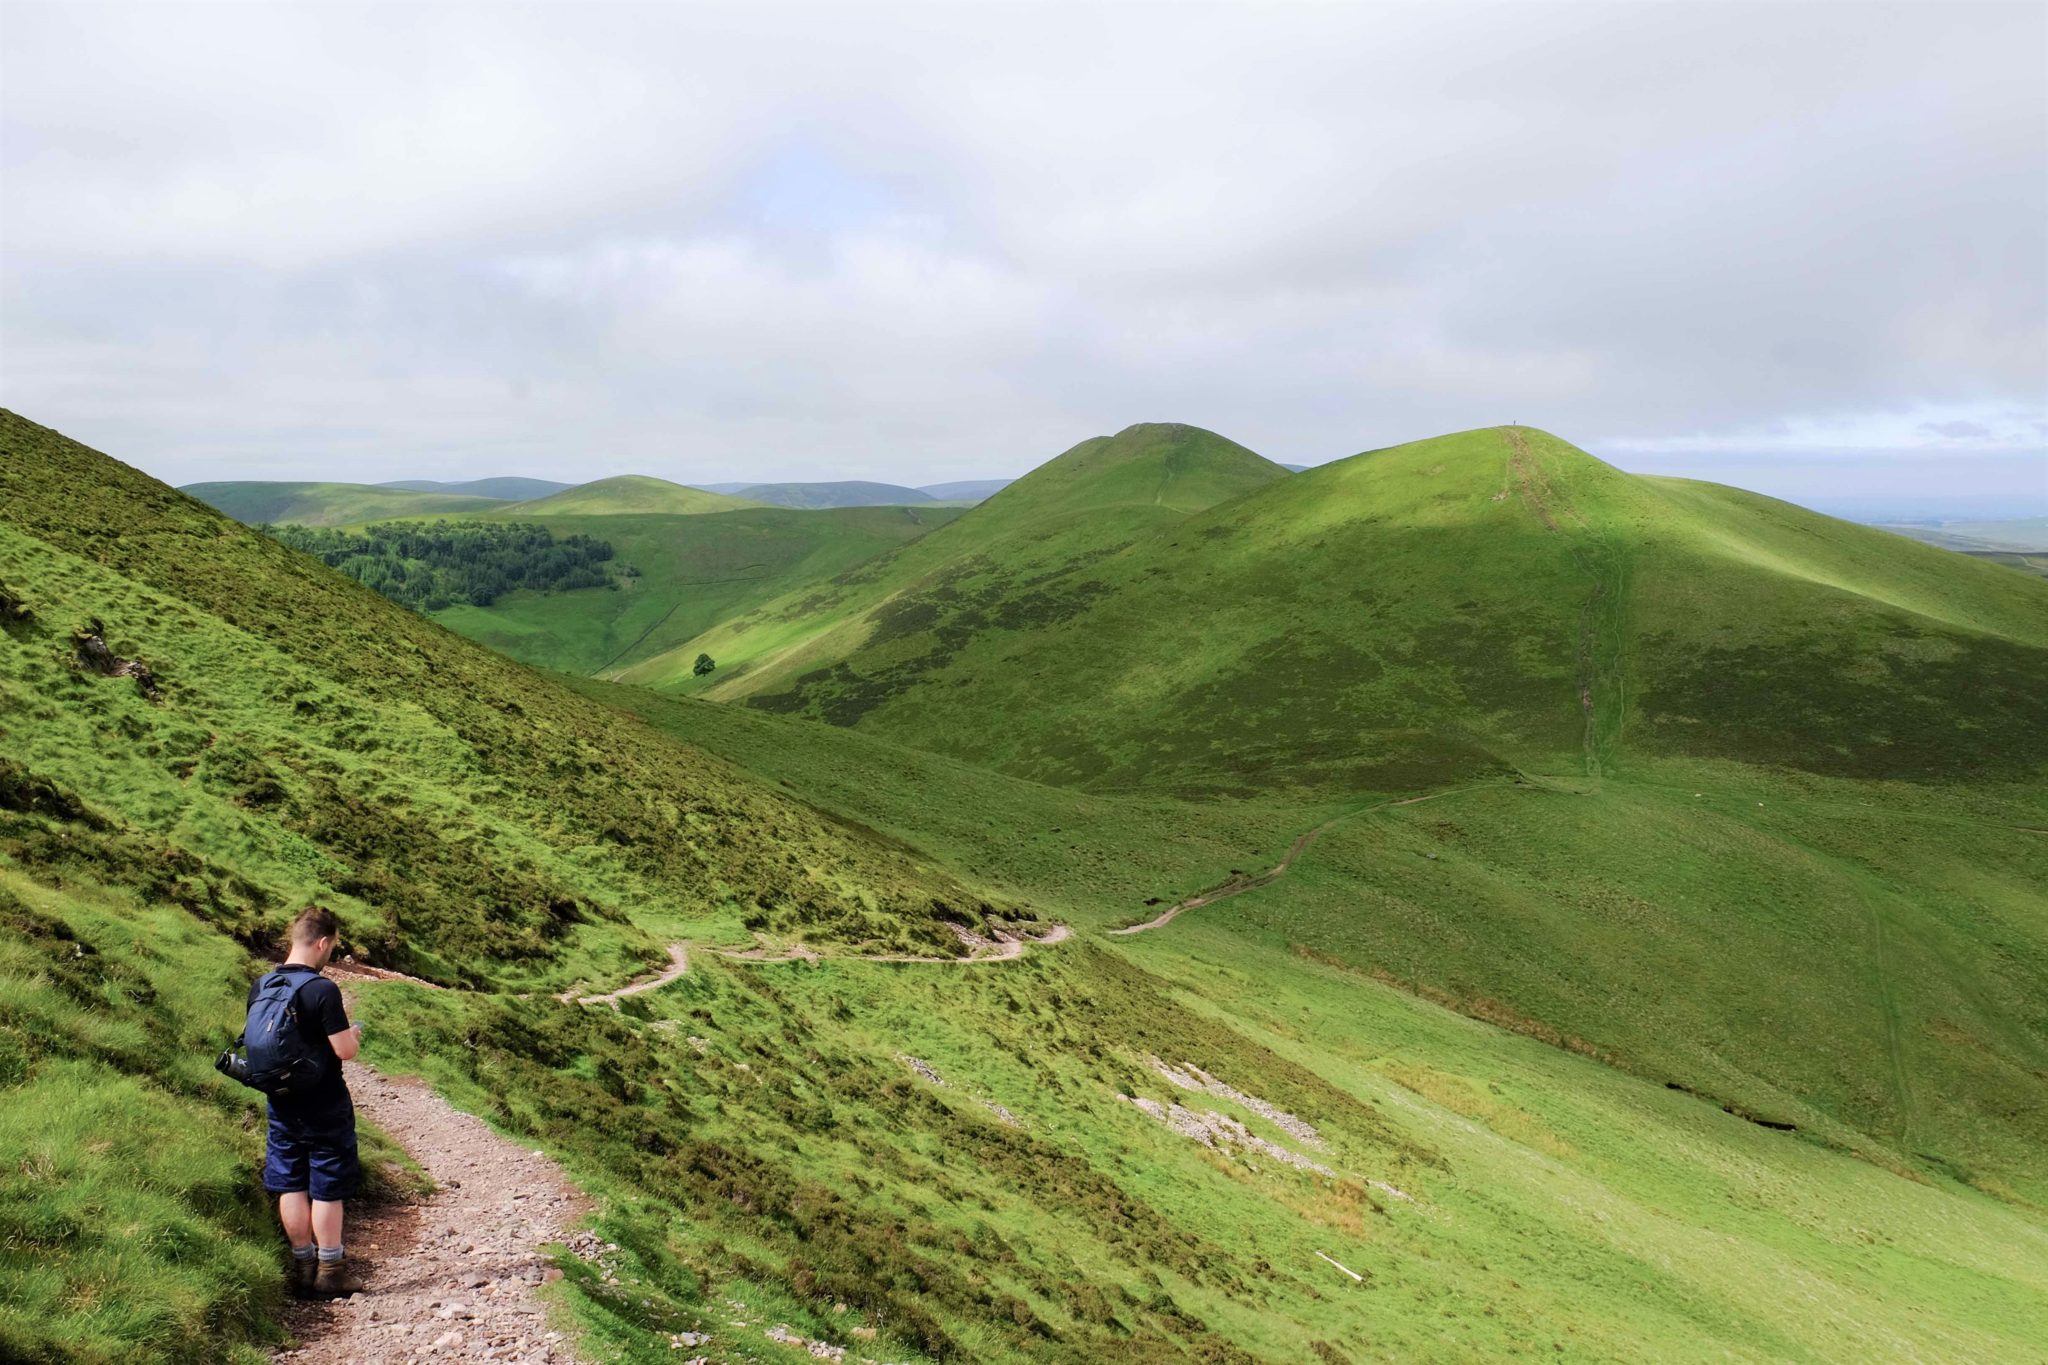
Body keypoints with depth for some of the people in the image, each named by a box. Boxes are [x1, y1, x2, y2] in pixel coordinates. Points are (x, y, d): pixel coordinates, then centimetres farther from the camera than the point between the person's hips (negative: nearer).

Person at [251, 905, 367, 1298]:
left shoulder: (260, 986, 0)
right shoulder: (323, 990, -21)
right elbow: (344, 1049, -21)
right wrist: (354, 1033, 2)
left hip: (282, 1104, 6)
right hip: (324, 1107, -6)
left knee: (291, 1185, 13)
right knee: (327, 1188, 4)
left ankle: (303, 1266, 22)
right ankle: (329, 1272, 12)